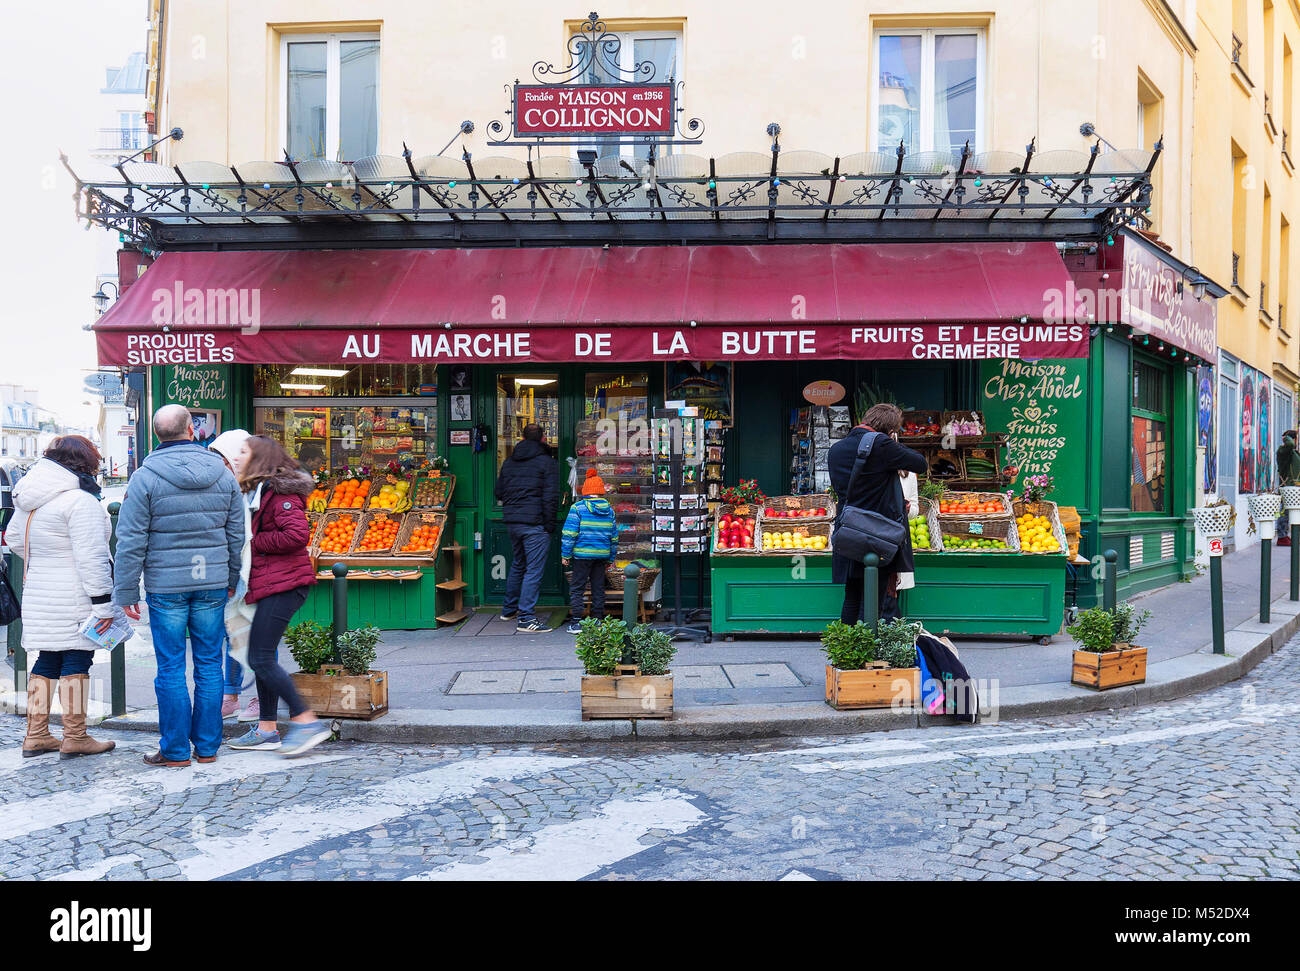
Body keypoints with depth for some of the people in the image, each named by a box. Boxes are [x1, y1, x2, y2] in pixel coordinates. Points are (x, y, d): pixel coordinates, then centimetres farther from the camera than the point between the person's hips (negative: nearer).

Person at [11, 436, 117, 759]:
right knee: (76, 661, -2)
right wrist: (102, 602, -19)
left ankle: (35, 735, 20)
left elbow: (14, 538, 26)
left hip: (39, 593, 9)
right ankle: (74, 738, 4)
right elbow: (91, 557, -21)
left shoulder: (29, 498, 12)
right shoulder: (80, 500, -17)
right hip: (74, 599, -8)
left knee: (47, 660, 14)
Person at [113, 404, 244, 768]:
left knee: (171, 669, 5)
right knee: (209, 666, 10)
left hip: (165, 587, -3)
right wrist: (232, 580, 19)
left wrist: (126, 593, 0)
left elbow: (131, 542, -7)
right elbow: (236, 534, 9)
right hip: (213, 585, 3)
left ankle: (175, 750, 13)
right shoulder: (223, 474, 3)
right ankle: (207, 746, 18)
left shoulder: (145, 478, -7)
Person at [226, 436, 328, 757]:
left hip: (283, 584, -10)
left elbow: (297, 534, -23)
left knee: (260, 658, -11)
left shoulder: (278, 491, -12)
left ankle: (306, 721, -7)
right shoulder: (257, 491, 20)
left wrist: (254, 542, -12)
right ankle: (267, 729, 21)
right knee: (263, 658, 13)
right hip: (272, 585, 10)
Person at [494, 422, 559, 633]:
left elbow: (498, 492, 18)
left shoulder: (508, 462, 13)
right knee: (534, 570, -6)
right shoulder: (548, 462, -6)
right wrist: (549, 524, -7)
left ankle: (509, 609, 34)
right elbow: (551, 497, -12)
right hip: (535, 523, -7)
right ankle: (526, 618, -10)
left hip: (512, 521, 7)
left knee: (517, 565, 23)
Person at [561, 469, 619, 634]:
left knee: (577, 588, 2)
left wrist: (565, 555, -2)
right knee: (598, 588, 13)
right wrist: (610, 558, 22)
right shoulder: (609, 510, 8)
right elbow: (614, 536, 13)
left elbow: (569, 534, -9)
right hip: (602, 555, 4)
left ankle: (575, 622, -1)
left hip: (583, 554, -4)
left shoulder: (578, 508, -7)